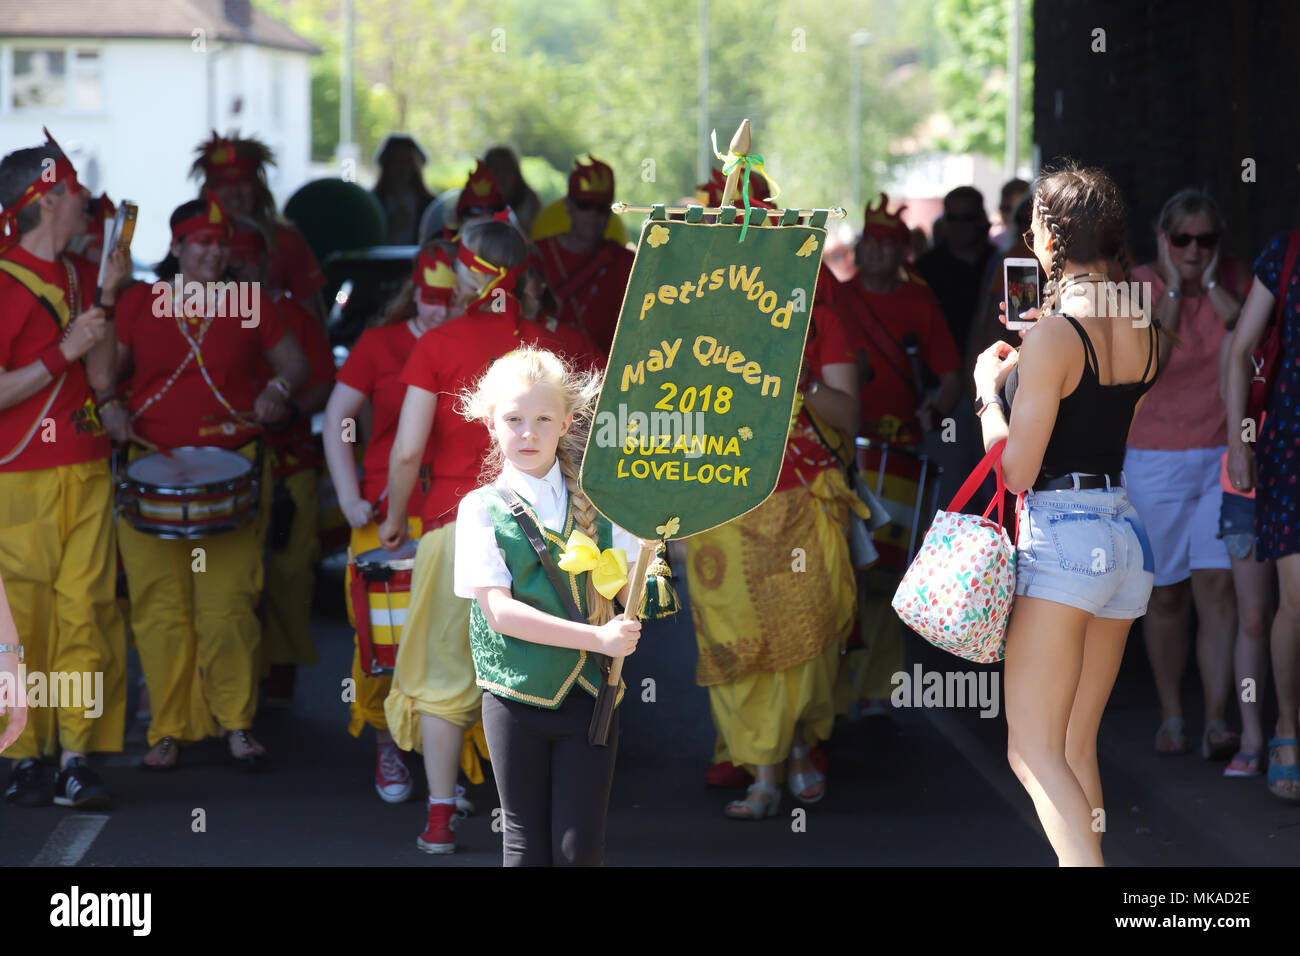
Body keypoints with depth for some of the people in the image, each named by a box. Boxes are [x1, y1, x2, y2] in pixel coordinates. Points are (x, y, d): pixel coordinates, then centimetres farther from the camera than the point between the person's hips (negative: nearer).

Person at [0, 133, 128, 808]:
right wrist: (63, 352, -14)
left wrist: (104, 301, -2)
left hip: (87, 473, 6)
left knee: (86, 614, 0)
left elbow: (101, 380, 7)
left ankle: (76, 759, 1)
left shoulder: (78, 278, 13)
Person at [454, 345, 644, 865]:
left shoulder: (597, 501, 5)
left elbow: (632, 592, 6)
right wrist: (596, 637, -21)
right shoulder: (482, 509, -3)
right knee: (526, 847, 6)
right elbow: (499, 610, -13)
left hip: (590, 694, 1)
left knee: (580, 848, 0)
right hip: (516, 696, -1)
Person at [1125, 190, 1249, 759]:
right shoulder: (1141, 285, -2)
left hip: (1226, 454, 0)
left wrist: (1213, 285, -13)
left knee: (1217, 586, -10)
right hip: (1158, 460, 0)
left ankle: (1216, 722, -12)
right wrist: (1172, 288, -14)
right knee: (1167, 594, 6)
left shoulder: (1234, 279, 3)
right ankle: (1170, 717, 18)